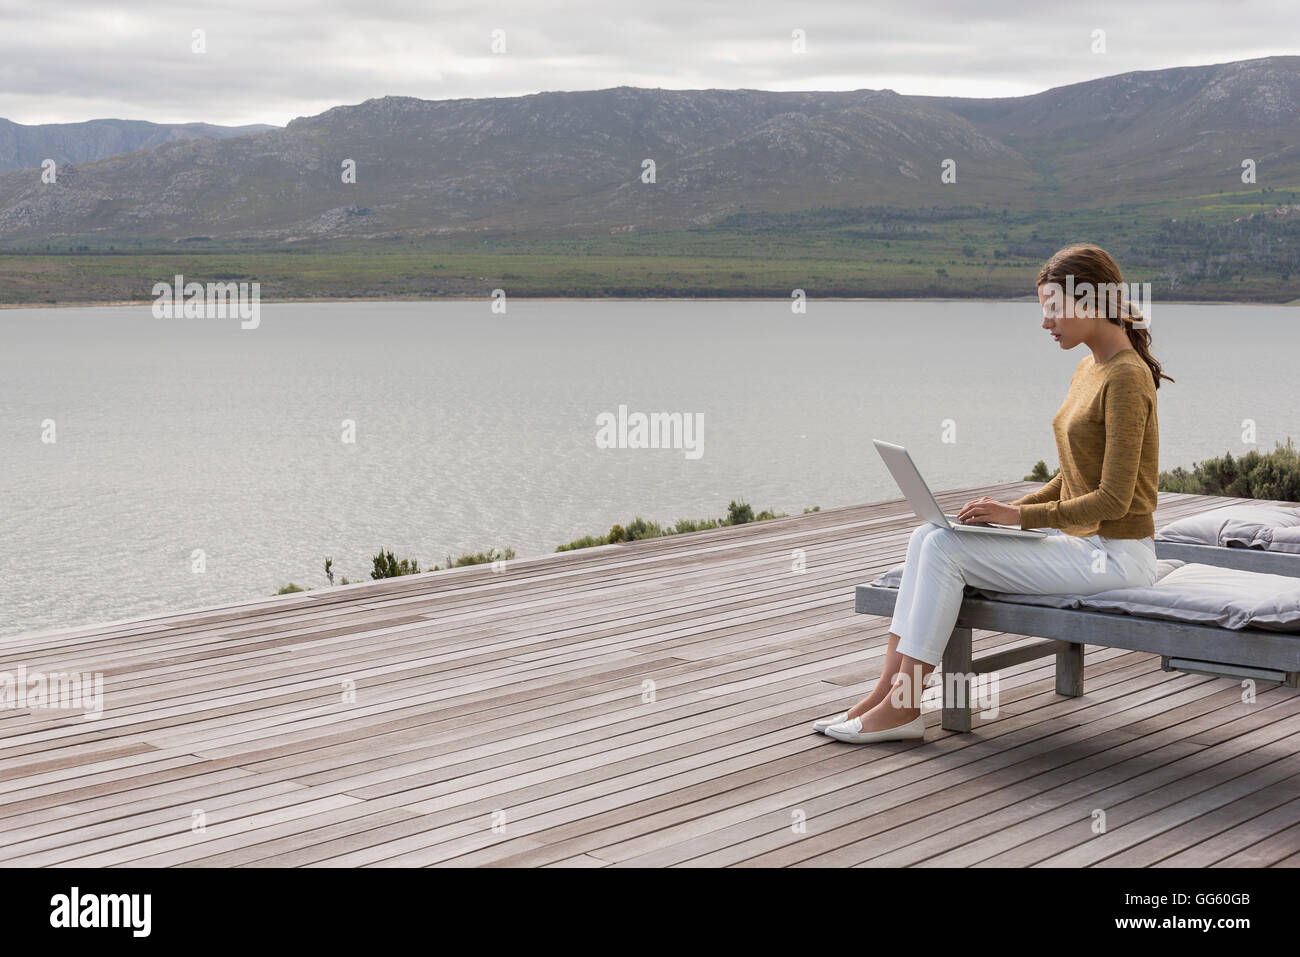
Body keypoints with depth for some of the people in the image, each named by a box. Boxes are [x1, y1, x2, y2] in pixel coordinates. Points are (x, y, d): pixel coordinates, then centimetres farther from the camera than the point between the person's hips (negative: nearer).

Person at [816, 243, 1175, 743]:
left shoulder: (1125, 377, -16)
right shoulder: (1089, 368, 14)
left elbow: (1112, 500, -21)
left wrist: (1020, 515, -18)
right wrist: (1012, 508, 5)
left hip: (1113, 554, -9)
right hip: (1080, 540, 9)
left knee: (945, 549, -18)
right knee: (927, 536, -5)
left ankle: (903, 707, -13)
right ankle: (888, 688, -8)